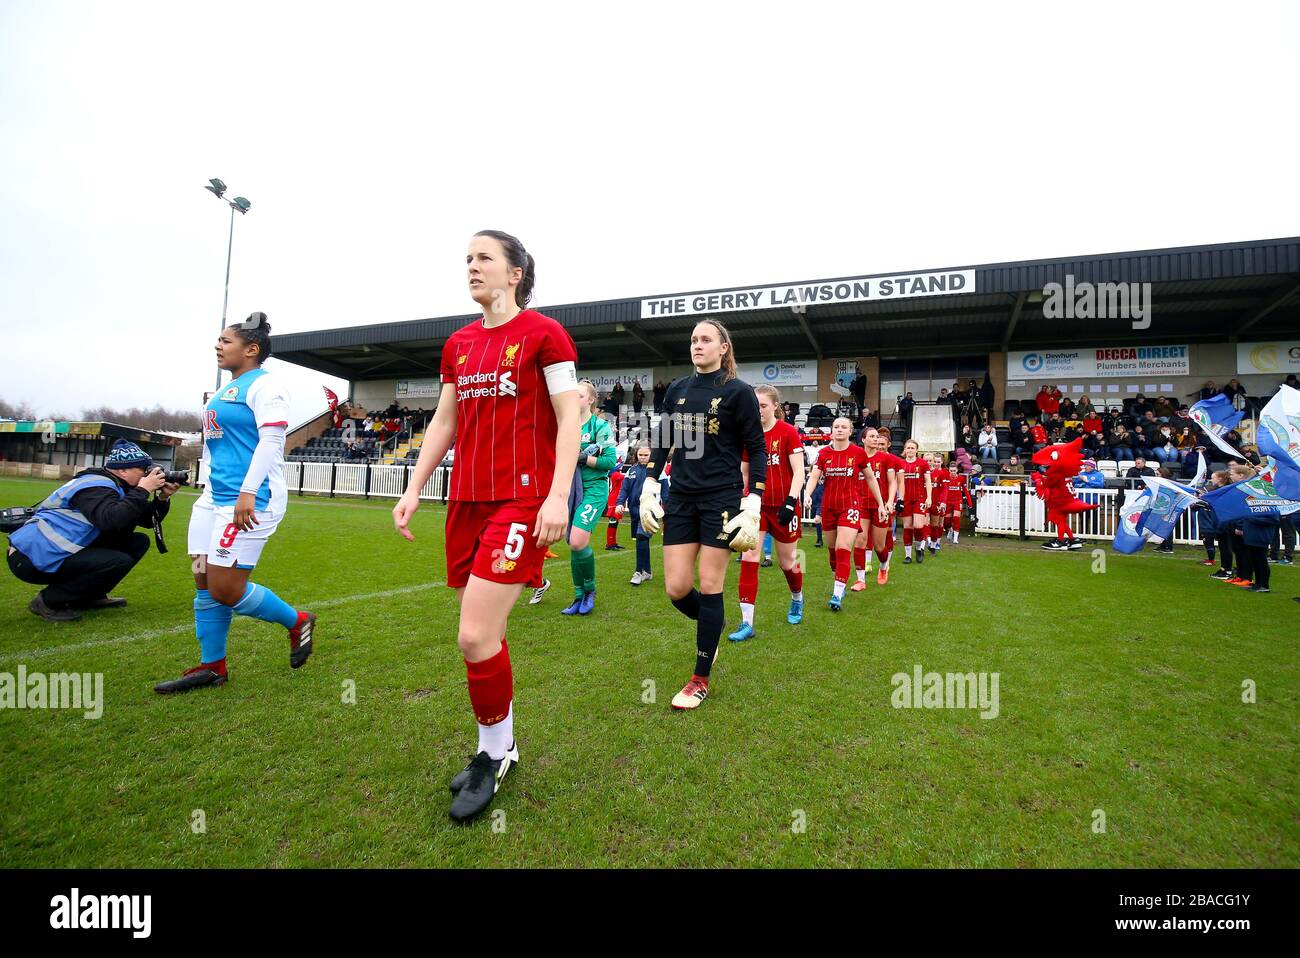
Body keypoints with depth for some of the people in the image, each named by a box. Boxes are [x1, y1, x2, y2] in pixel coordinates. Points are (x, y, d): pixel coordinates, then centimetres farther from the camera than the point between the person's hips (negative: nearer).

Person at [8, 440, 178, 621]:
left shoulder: (115, 487, 11)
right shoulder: (97, 485, -18)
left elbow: (149, 520, 12)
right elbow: (112, 521, -37)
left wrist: (163, 498, -5)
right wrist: (142, 490, -28)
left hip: (51, 551, 10)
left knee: (138, 542, 4)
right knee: (120, 562, -26)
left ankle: (89, 596, 10)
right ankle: (48, 601, -9)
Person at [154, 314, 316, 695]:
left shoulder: (264, 385, -9)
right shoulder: (227, 389, 20)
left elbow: (271, 440, -19)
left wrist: (248, 491, -26)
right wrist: (209, 493, 26)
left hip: (249, 501, -10)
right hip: (214, 498, 10)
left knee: (225, 590, -9)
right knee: (205, 583, 10)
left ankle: (297, 621, 12)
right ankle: (211, 667, 21)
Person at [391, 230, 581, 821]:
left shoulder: (543, 333, -3)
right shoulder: (459, 344, 16)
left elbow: (569, 419, -9)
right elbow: (443, 423, 19)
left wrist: (558, 496, -17)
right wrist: (413, 489, 14)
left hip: (522, 501, -6)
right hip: (465, 500, 7)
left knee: (476, 637, -10)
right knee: (480, 634, 11)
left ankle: (494, 754, 15)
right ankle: (498, 745, 31)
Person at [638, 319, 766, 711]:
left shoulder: (738, 392, -4)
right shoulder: (677, 390, 9)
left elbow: (756, 449, -3)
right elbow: (662, 441, 15)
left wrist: (753, 504, -10)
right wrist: (649, 487, 7)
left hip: (721, 498, -4)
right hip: (680, 498, 4)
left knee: (709, 586, 0)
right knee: (676, 589, 1)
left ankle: (701, 679, 15)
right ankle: (711, 627, 36)